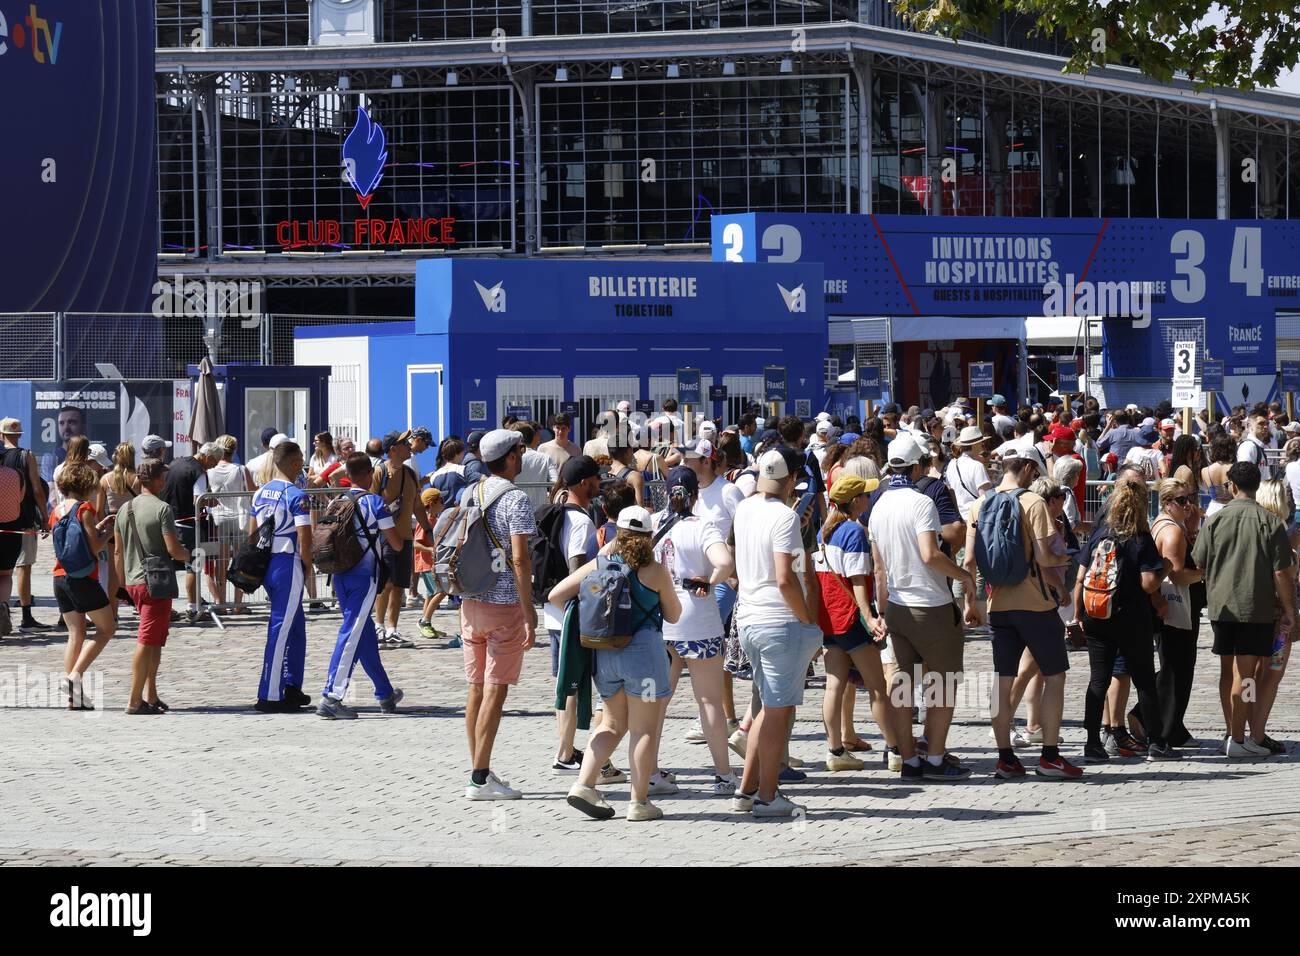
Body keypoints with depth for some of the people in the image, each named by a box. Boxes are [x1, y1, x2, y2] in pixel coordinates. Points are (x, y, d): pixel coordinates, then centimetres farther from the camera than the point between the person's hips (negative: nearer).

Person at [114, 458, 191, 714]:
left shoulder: (125, 508, 9)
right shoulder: (161, 508, -13)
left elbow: (118, 551, 14)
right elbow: (173, 549, -17)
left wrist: (123, 584, 21)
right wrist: (188, 556, 4)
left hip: (133, 582, 7)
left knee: (155, 639, 19)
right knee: (148, 641, -4)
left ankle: (151, 696, 20)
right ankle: (135, 700, -4)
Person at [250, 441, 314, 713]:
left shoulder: (261, 493, 10)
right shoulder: (296, 496, -14)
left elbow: (252, 532, 15)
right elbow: (304, 538, -17)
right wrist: (308, 565, -2)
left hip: (265, 564, 8)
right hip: (288, 564, -8)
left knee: (296, 626, 18)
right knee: (281, 629, -5)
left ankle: (292, 687, 22)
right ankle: (269, 696, -6)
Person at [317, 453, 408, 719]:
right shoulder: (374, 503, -8)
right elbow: (396, 544, -5)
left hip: (341, 574, 6)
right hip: (365, 574, -6)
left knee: (364, 631, 16)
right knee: (352, 633, -9)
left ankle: (385, 694, 29)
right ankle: (331, 698, -18)